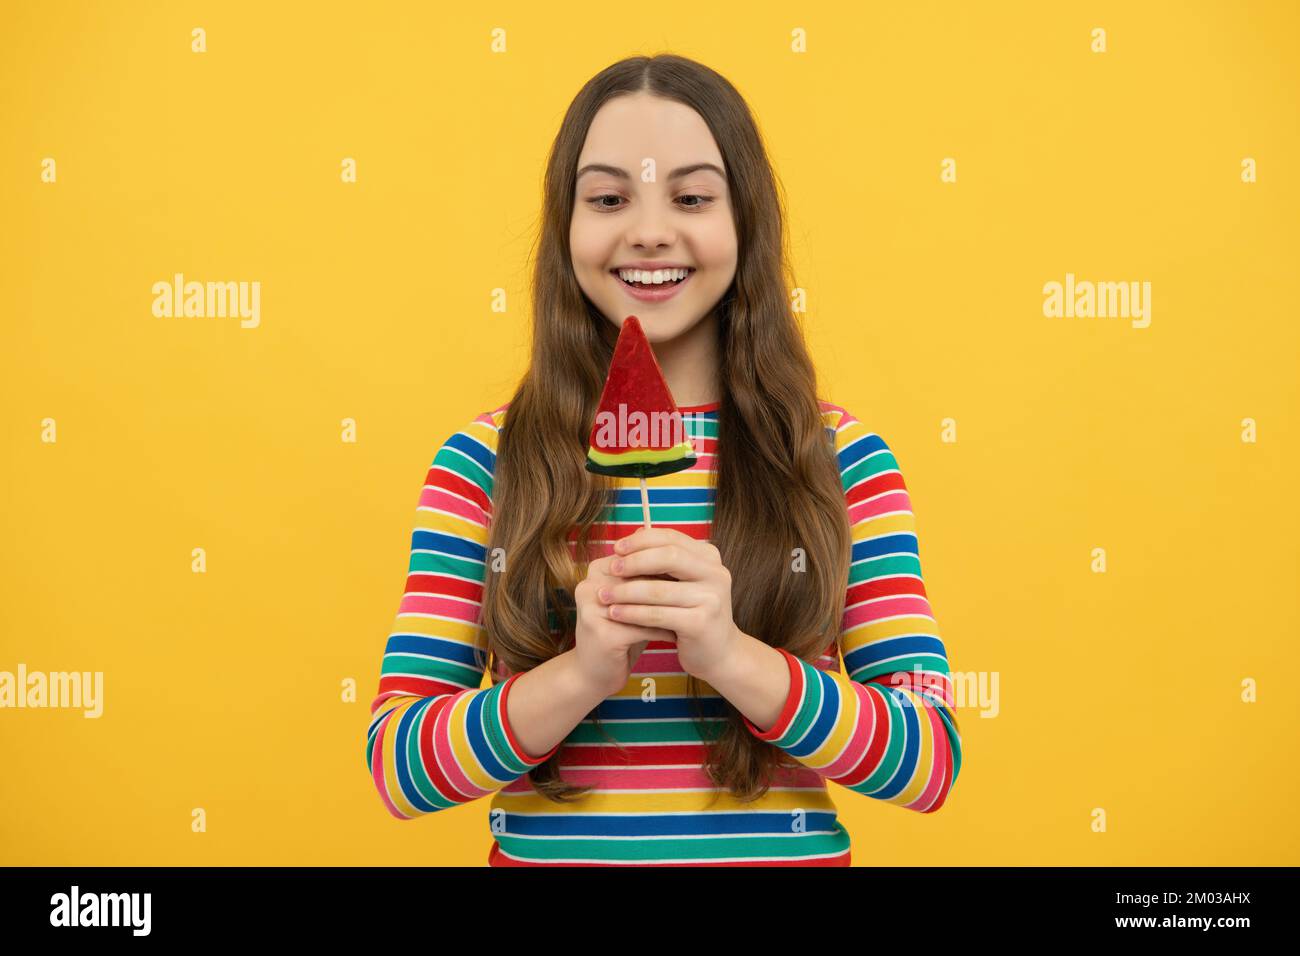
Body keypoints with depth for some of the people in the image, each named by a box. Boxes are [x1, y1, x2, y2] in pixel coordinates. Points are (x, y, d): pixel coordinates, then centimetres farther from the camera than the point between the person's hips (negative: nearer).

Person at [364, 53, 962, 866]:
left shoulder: (843, 459, -6)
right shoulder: (479, 463, -7)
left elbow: (931, 761, -10)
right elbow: (397, 766, -10)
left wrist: (732, 657, -26)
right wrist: (582, 674, -26)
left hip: (789, 850, 0)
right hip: (543, 850, 0)